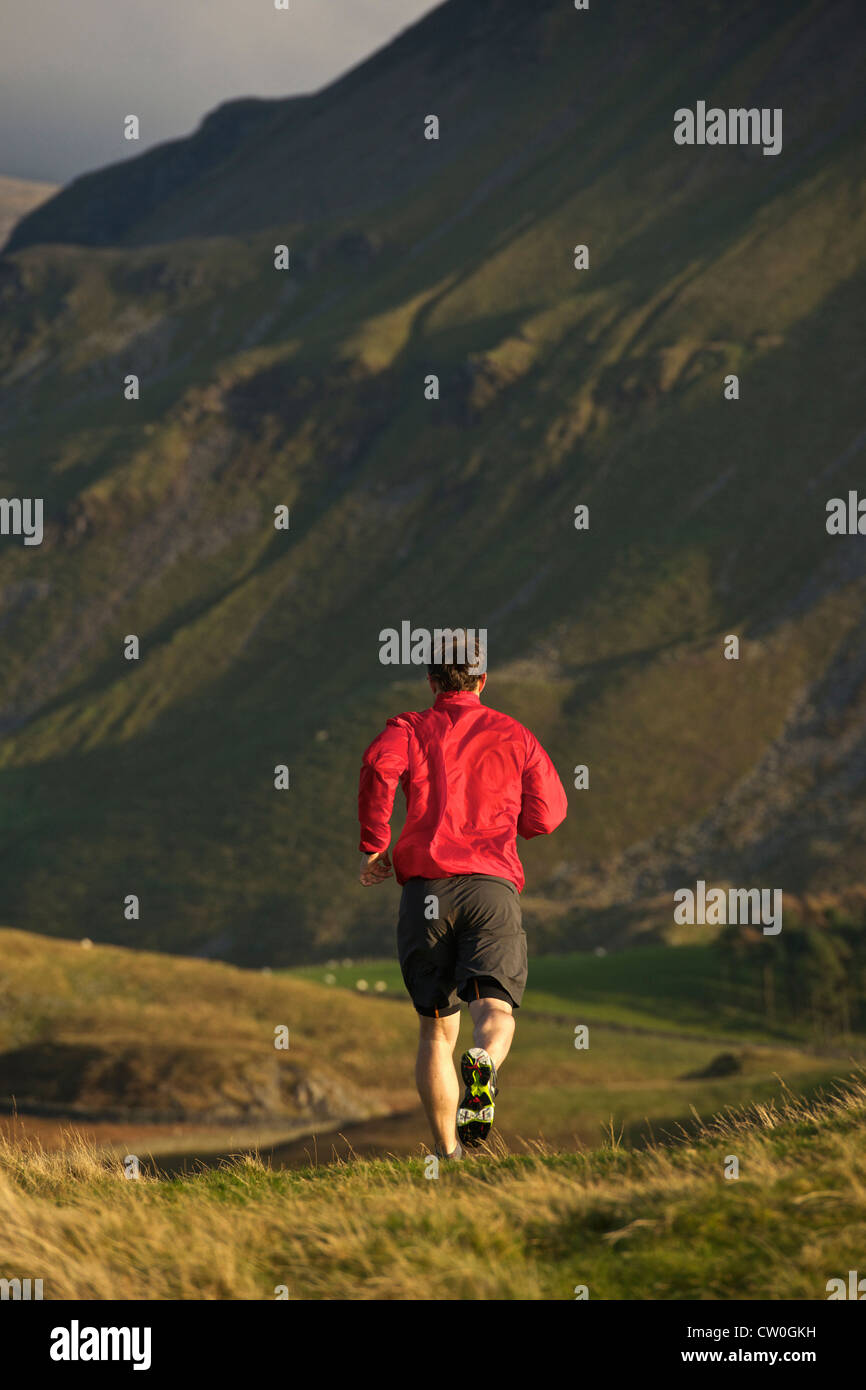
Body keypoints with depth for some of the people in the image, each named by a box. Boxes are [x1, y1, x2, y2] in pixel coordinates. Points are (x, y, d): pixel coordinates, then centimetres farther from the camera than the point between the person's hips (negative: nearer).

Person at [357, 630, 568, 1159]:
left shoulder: (410, 728, 12)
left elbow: (380, 766, -11)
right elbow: (547, 815, 13)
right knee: (495, 1007, -13)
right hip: (494, 884, 0)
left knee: (437, 1028, 9)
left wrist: (374, 846, -3)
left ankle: (447, 1153, 5)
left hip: (426, 883, 1)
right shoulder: (514, 735, 17)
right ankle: (483, 1066, -48)